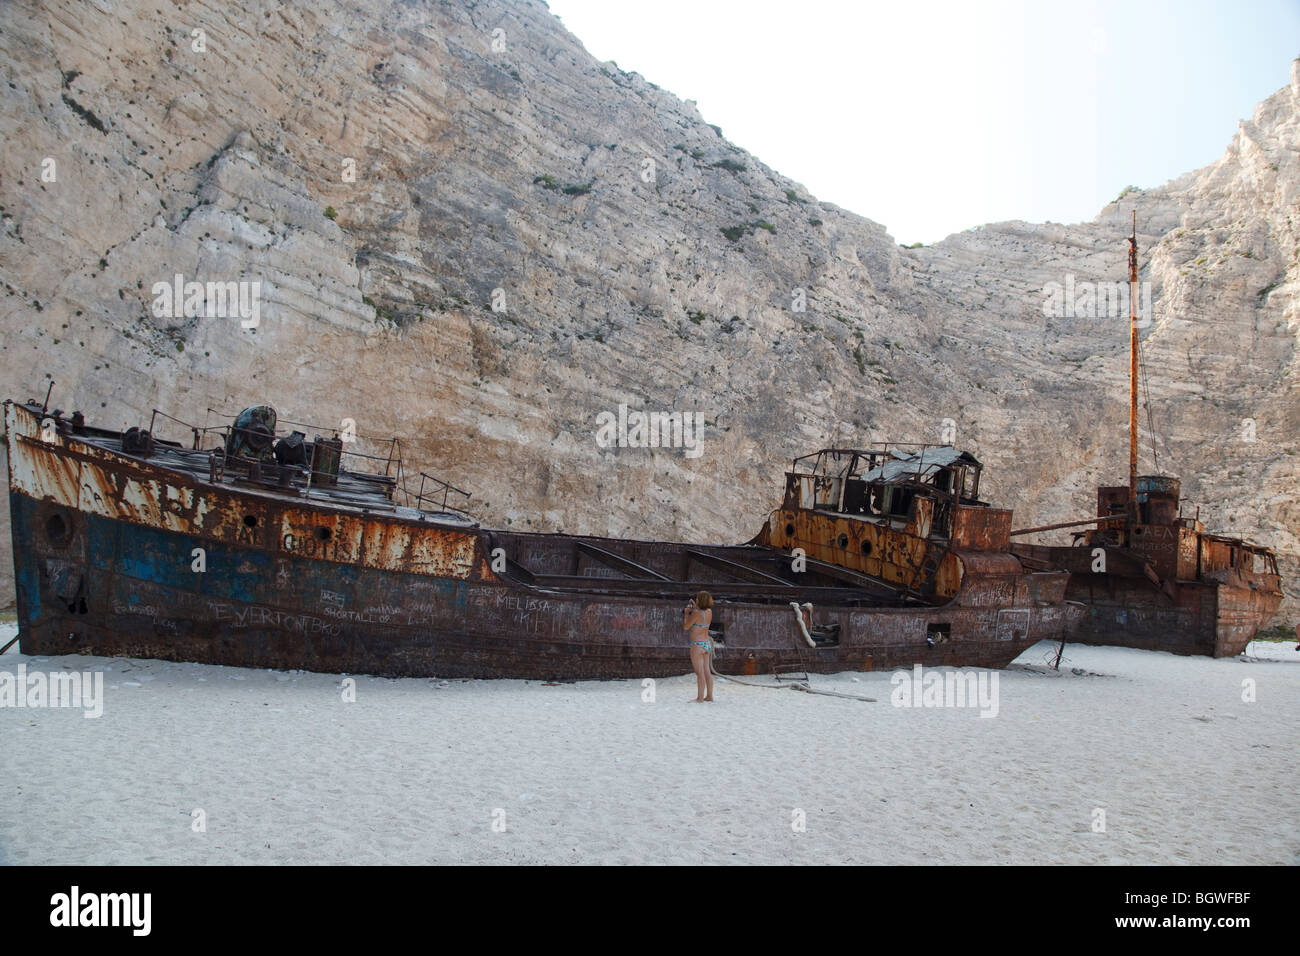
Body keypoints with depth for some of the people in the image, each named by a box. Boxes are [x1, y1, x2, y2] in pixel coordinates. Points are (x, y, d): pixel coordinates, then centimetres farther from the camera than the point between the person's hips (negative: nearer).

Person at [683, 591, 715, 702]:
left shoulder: (696, 613, -18)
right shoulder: (709, 611, 4)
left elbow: (685, 627, -8)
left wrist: (686, 613, 4)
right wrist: (695, 607, 30)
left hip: (697, 645, -8)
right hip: (707, 644, 8)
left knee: (700, 673, -6)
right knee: (707, 672, 11)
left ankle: (700, 698, -5)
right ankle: (709, 697, 15)